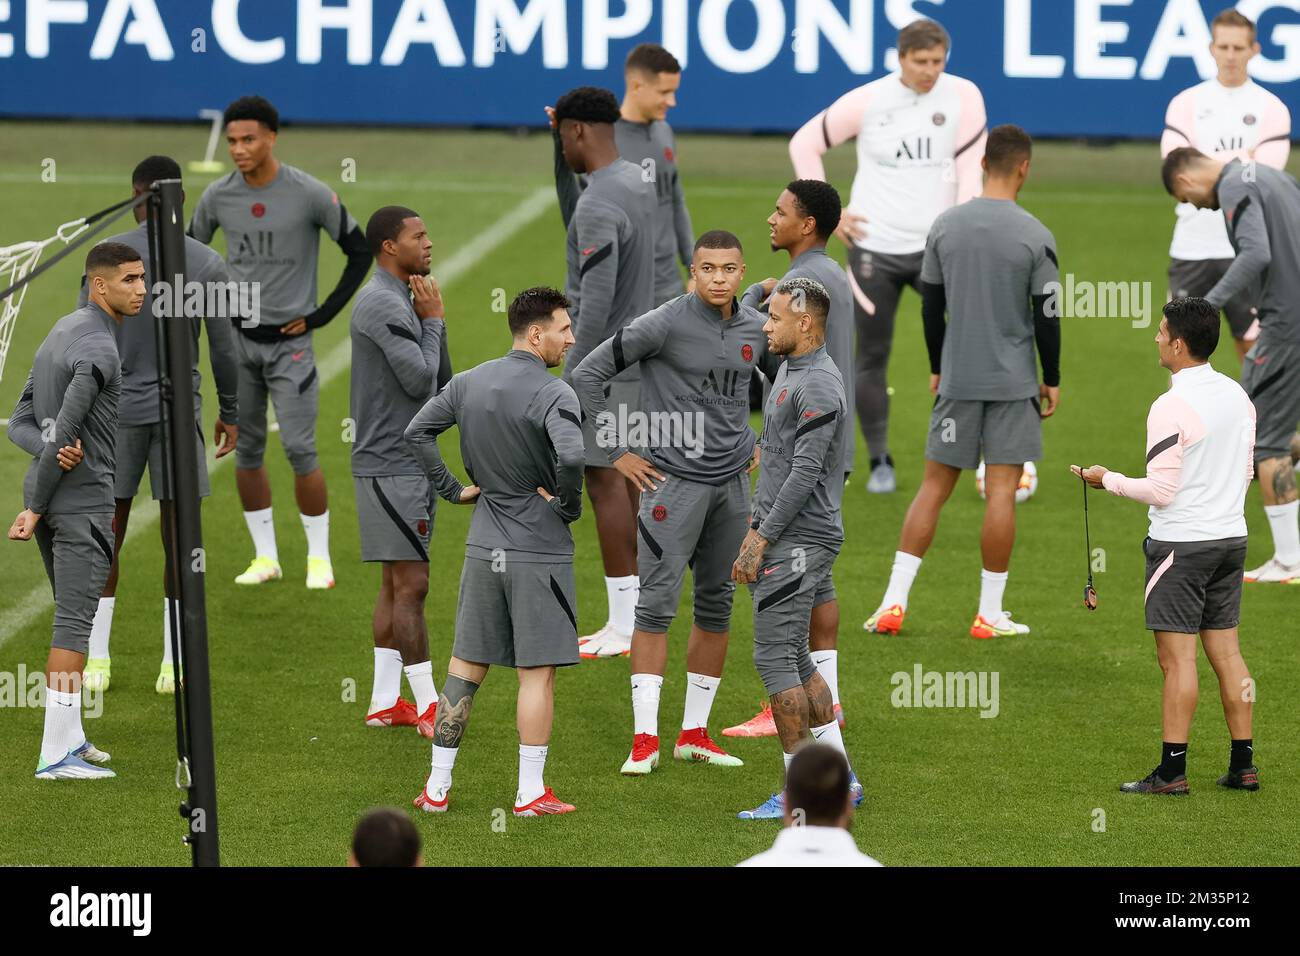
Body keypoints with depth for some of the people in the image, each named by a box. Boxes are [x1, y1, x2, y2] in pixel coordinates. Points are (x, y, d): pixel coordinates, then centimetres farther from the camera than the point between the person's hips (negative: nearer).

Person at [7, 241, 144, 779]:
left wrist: (55, 452, -10)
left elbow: (21, 424, 11)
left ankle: (69, 737, 22)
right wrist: (35, 508, -13)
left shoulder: (60, 333, 14)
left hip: (48, 492, 10)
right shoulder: (99, 351, -17)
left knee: (74, 617, 18)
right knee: (75, 625, -8)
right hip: (83, 499, -10)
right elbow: (63, 429, -21)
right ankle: (56, 755, -10)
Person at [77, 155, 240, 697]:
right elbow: (224, 348, 0)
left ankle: (96, 661, 10)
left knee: (109, 532, 8)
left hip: (116, 408, 0)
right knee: (178, 531, 6)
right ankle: (174, 665, 6)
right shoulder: (208, 264, -3)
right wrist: (230, 414, 11)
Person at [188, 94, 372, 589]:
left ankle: (319, 558, 5)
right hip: (238, 339, 4)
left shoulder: (310, 195, -11)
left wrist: (320, 315, -6)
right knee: (246, 451, 5)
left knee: (300, 450, -8)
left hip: (289, 340, -4)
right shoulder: (218, 196, -2)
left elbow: (360, 253, -3)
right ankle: (265, 557, 15)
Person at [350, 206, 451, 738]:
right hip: (393, 466, -11)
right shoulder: (384, 305, -16)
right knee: (410, 584, -8)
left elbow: (435, 381, 19)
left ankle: (385, 703, 15)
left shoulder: (398, 300, 17)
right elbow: (420, 380, -20)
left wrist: (433, 320, 6)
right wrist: (433, 320, -11)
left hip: (406, 460, 11)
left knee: (396, 583, 12)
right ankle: (428, 705, -7)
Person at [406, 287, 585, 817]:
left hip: (483, 547, 6)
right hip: (539, 549, -6)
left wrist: (454, 490, 10)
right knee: (537, 672, 1)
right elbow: (571, 457, -30)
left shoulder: (468, 383, 5)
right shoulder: (553, 395, -15)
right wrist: (568, 506, -13)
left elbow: (417, 431, 8)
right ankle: (531, 793, 3)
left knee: (465, 666, 12)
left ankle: (437, 786, 13)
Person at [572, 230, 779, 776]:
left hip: (732, 482, 6)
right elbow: (587, 376, -8)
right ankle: (644, 739, -7)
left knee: (717, 606, 9)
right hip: (674, 480, -6)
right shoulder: (666, 325, -11)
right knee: (657, 603, -9)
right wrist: (617, 453, -8)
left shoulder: (756, 329, 6)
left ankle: (695, 733, 17)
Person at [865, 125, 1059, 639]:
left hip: (957, 380, 3)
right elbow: (1047, 316, -7)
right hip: (1013, 383, -3)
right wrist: (1052, 380, 6)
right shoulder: (1036, 236, -9)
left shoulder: (945, 226, 1)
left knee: (934, 485, 9)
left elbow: (931, 305, 7)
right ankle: (990, 613, 3)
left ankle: (894, 601, 2)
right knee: (1001, 491, 0)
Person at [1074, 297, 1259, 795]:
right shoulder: (1238, 396, 6)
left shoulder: (1171, 408, -18)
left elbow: (1161, 491, -18)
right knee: (1226, 652, 11)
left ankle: (1172, 771, -4)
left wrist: (1108, 479, -4)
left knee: (1177, 658, -5)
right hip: (1232, 536, 8)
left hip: (1181, 543, -8)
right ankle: (1243, 765, 12)